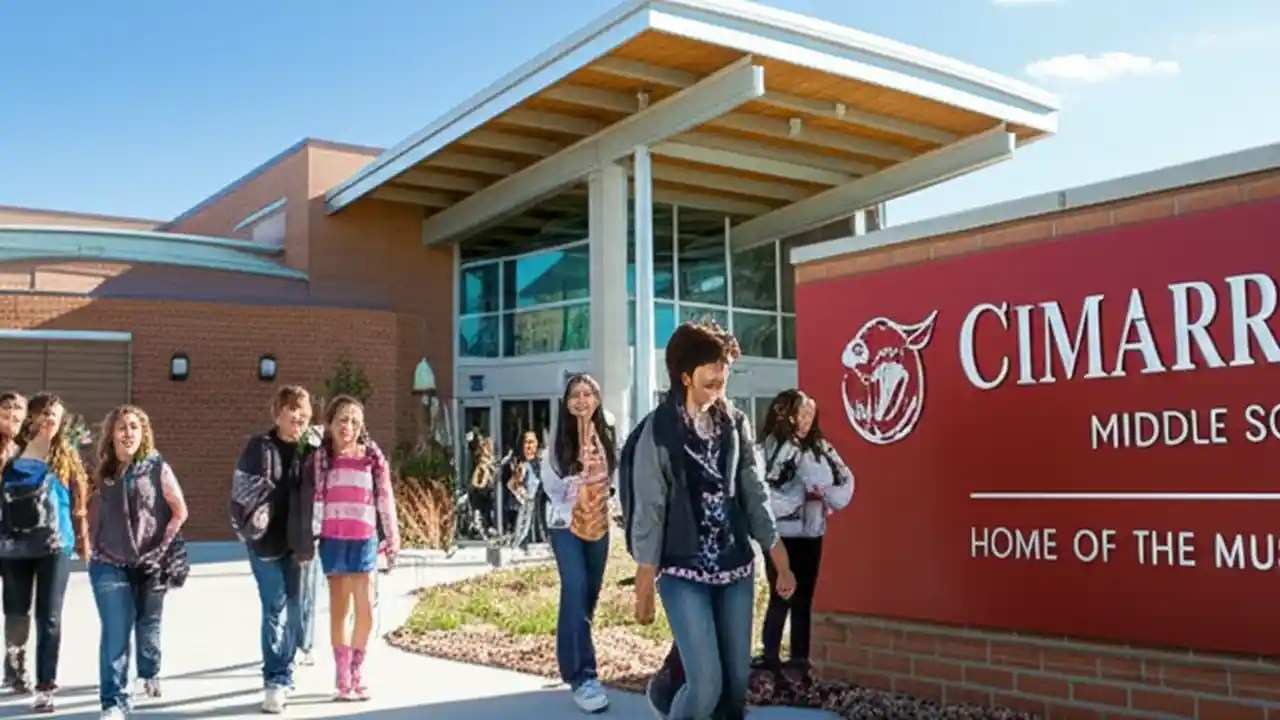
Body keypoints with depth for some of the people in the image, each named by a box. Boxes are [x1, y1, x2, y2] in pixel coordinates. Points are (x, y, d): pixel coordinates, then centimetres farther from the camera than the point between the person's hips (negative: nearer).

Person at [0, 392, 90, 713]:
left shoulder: (67, 456, 2)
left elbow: (79, 501, 4)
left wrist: (83, 538, 5)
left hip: (55, 545, -1)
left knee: (49, 617, -1)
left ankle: (46, 687, 5)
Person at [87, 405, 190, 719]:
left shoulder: (157, 467, -7)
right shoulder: (103, 470, 2)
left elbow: (180, 510, -4)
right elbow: (93, 512, 12)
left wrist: (162, 546, -8)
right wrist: (95, 545, 3)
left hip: (149, 563, -1)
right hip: (110, 565, 1)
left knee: (148, 627, 17)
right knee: (115, 635, -5)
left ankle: (150, 674, 43)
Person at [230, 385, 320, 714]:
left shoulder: (312, 449, 4)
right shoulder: (260, 447, -4)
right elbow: (242, 490, -5)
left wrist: (310, 535, 1)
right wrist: (248, 525, -10)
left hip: (296, 539, 3)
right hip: (267, 538, -3)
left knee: (292, 610, 8)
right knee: (275, 609, -7)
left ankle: (282, 676, 21)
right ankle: (276, 680, -1)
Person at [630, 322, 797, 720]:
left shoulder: (736, 423, 5)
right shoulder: (659, 429, -9)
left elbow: (754, 495, 10)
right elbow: (648, 511, -8)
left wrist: (781, 562, 8)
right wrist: (644, 589, -8)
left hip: (736, 568, 5)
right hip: (683, 573, -5)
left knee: (737, 683, 8)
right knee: (706, 685, -11)